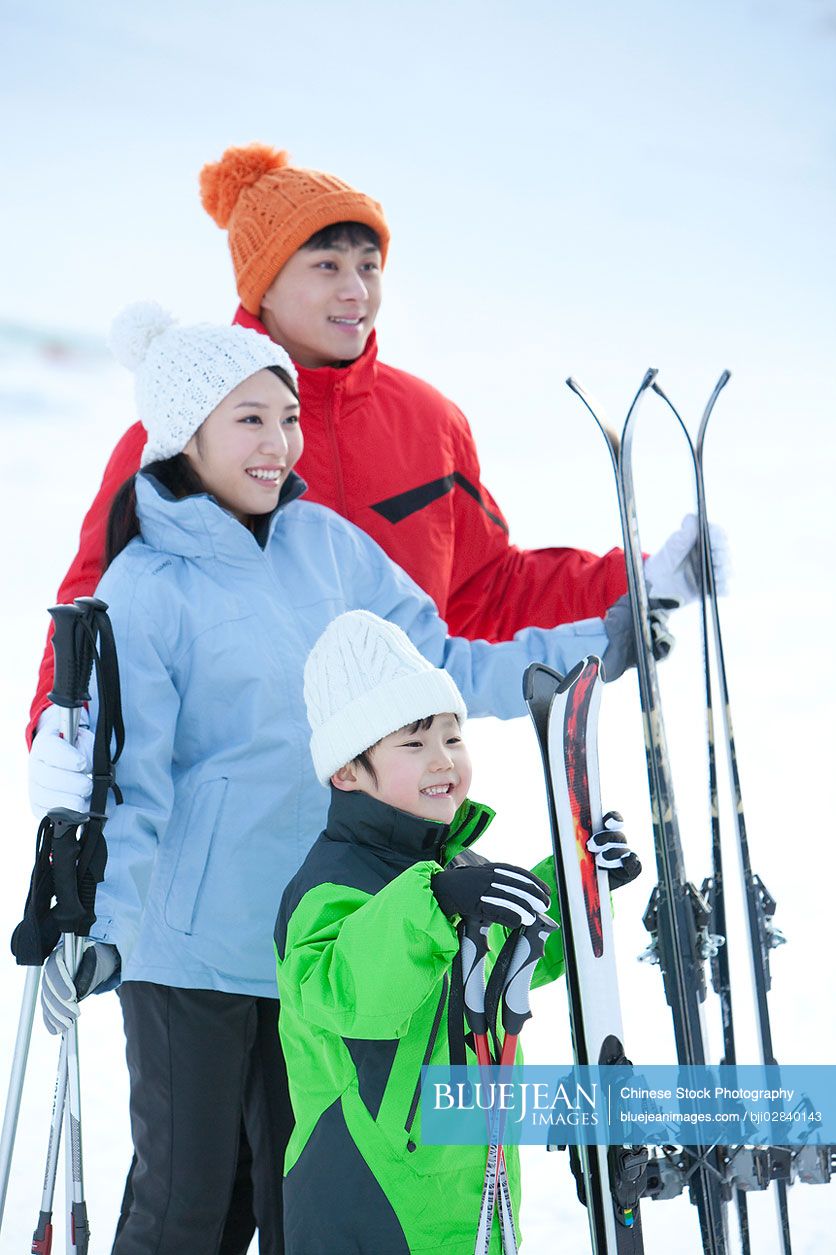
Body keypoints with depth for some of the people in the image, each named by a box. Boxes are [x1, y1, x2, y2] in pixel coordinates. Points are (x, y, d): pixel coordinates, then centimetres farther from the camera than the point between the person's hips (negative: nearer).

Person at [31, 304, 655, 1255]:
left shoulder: (327, 542, 6)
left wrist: (603, 643, 7)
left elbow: (443, 667, 12)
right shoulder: (144, 590, -9)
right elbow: (127, 778, -10)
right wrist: (100, 925, -21)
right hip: (192, 951, -5)